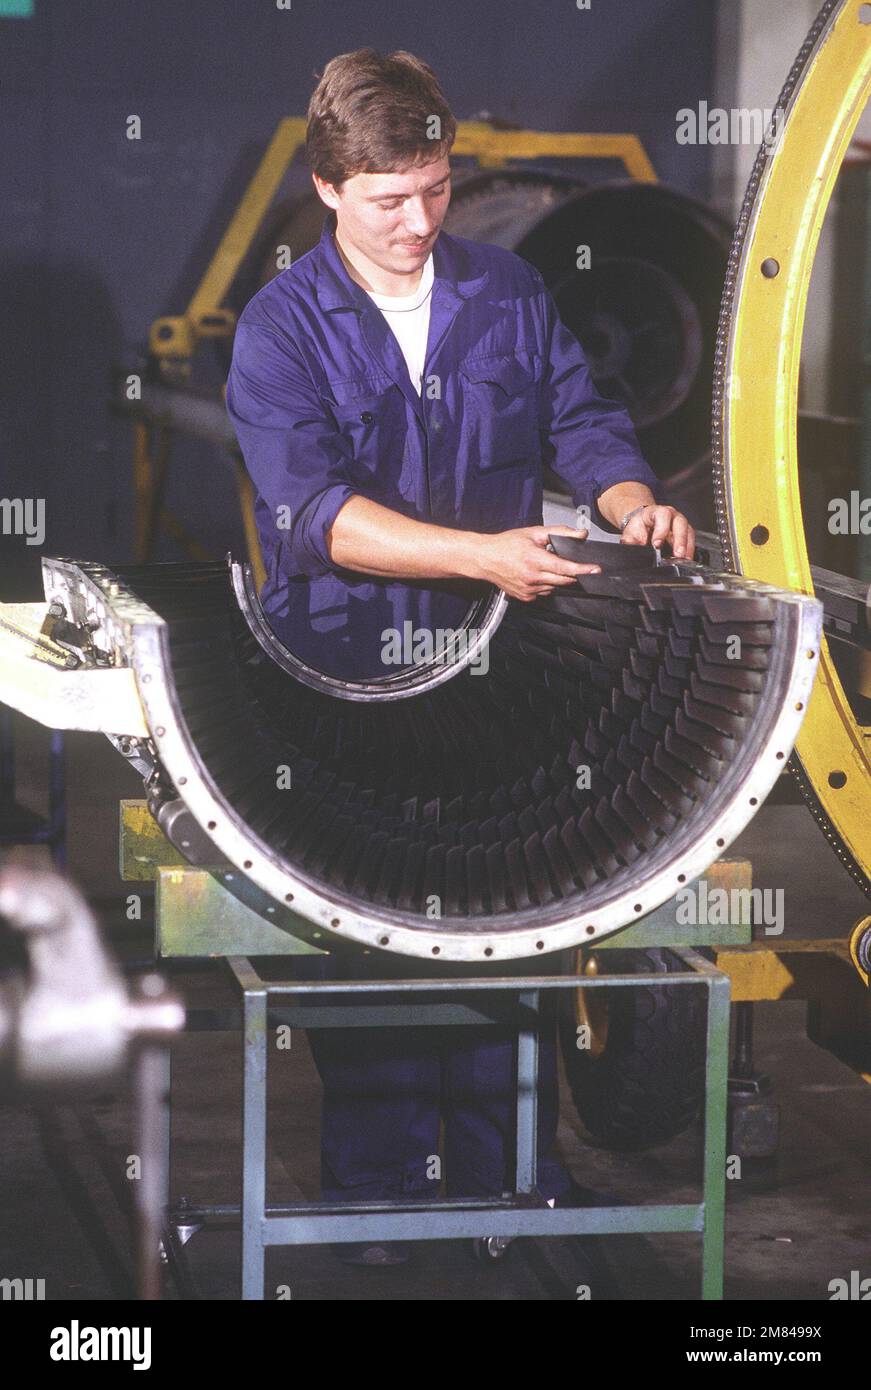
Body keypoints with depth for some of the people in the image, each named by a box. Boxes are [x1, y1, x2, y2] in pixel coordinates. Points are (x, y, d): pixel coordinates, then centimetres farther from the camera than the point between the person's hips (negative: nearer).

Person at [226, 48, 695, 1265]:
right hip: (345, 670, -3)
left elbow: (582, 420, 9)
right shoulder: (282, 328, -8)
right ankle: (378, 1191, 13)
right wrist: (483, 553, -31)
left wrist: (635, 504, -14)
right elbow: (313, 511, -20)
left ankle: (509, 1175, 18)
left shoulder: (509, 292, 6)